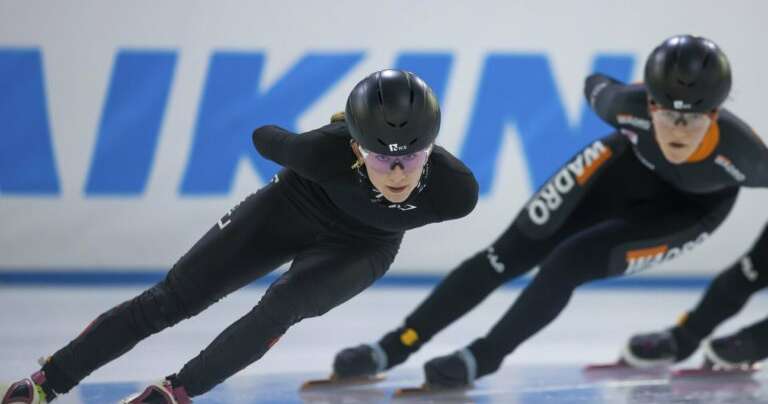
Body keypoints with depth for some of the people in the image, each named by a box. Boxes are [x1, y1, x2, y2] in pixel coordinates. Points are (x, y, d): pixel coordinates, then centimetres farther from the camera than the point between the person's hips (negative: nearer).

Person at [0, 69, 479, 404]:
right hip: (290, 209, -1)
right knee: (168, 301, -2)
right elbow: (264, 137, -16)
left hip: (359, 250, 1)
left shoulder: (455, 190, -35)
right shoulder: (328, 151, -40)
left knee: (283, 305, -29)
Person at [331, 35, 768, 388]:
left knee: (571, 262, -20)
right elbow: (600, 91, -9)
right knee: (512, 252, -3)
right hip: (631, 163, 2)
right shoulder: (633, 106, -35)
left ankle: (485, 356, -1)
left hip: (691, 207, -2)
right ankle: (395, 347, 4)